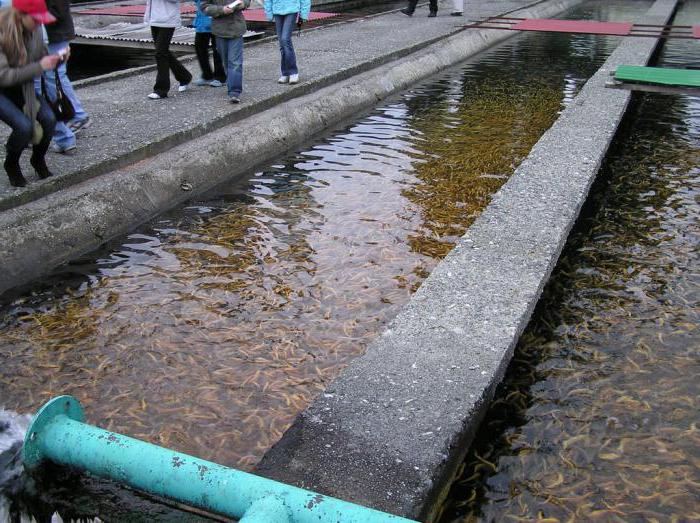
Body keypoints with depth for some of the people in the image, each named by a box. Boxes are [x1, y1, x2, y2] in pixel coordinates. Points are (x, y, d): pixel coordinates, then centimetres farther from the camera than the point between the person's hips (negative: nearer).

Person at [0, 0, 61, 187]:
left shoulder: (34, 29, -11)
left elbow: (41, 56, 5)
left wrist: (56, 58, -17)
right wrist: (39, 67, -35)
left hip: (23, 86, 5)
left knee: (49, 119, -17)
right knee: (24, 126, -25)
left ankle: (38, 160, 13)